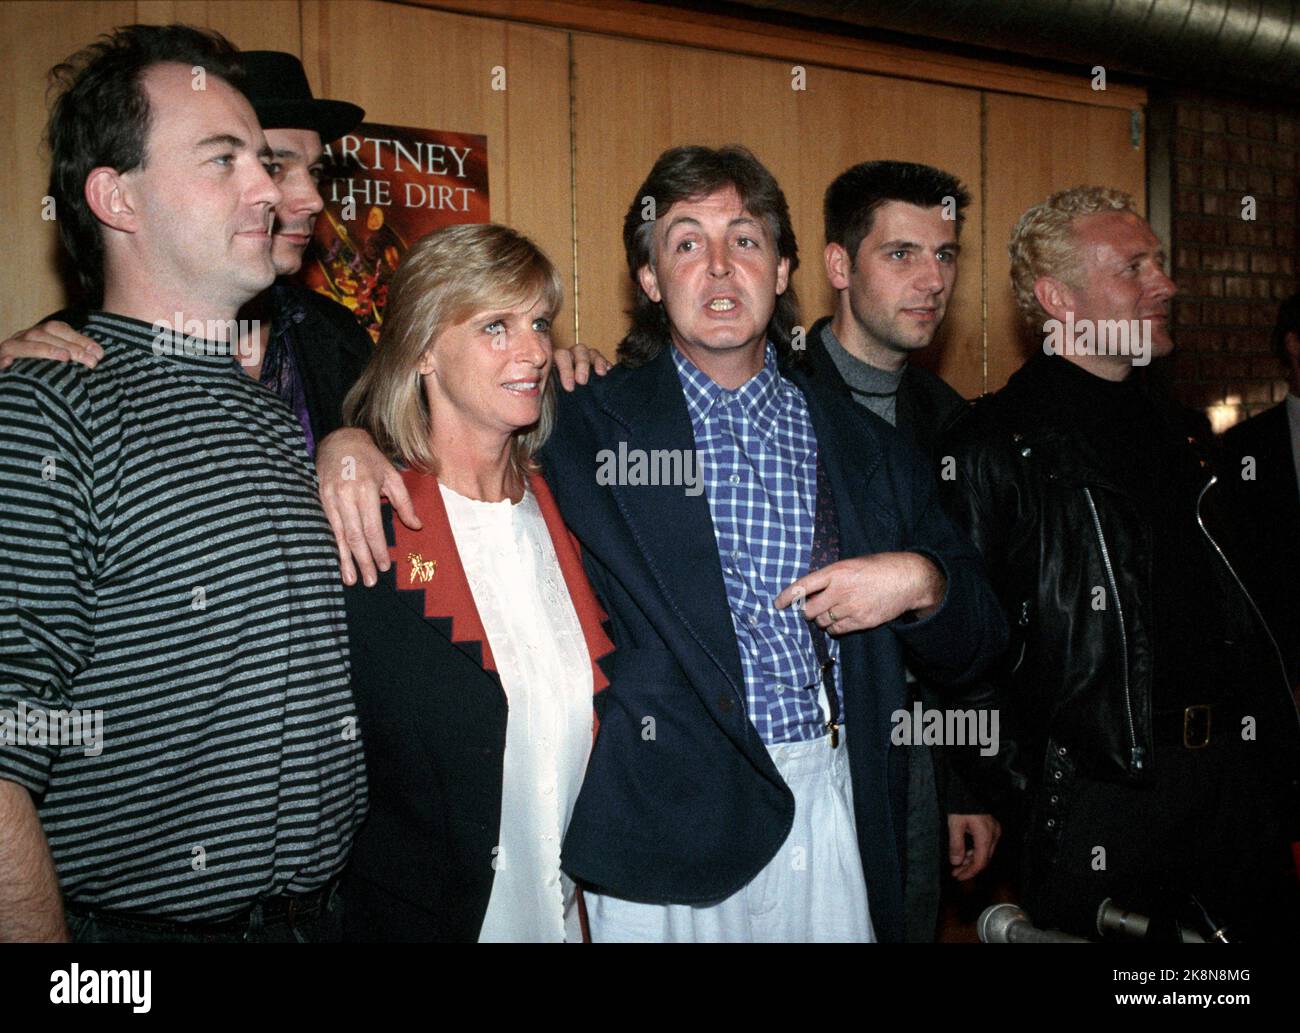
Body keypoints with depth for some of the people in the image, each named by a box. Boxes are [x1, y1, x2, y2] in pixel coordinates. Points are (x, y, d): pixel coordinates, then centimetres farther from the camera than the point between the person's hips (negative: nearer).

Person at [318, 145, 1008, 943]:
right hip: (667, 826, -2)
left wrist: (921, 581, -10)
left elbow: (973, 645, 11)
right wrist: (351, 440, -13)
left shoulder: (862, 443, 7)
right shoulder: (589, 423, -1)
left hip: (834, 808, 3)